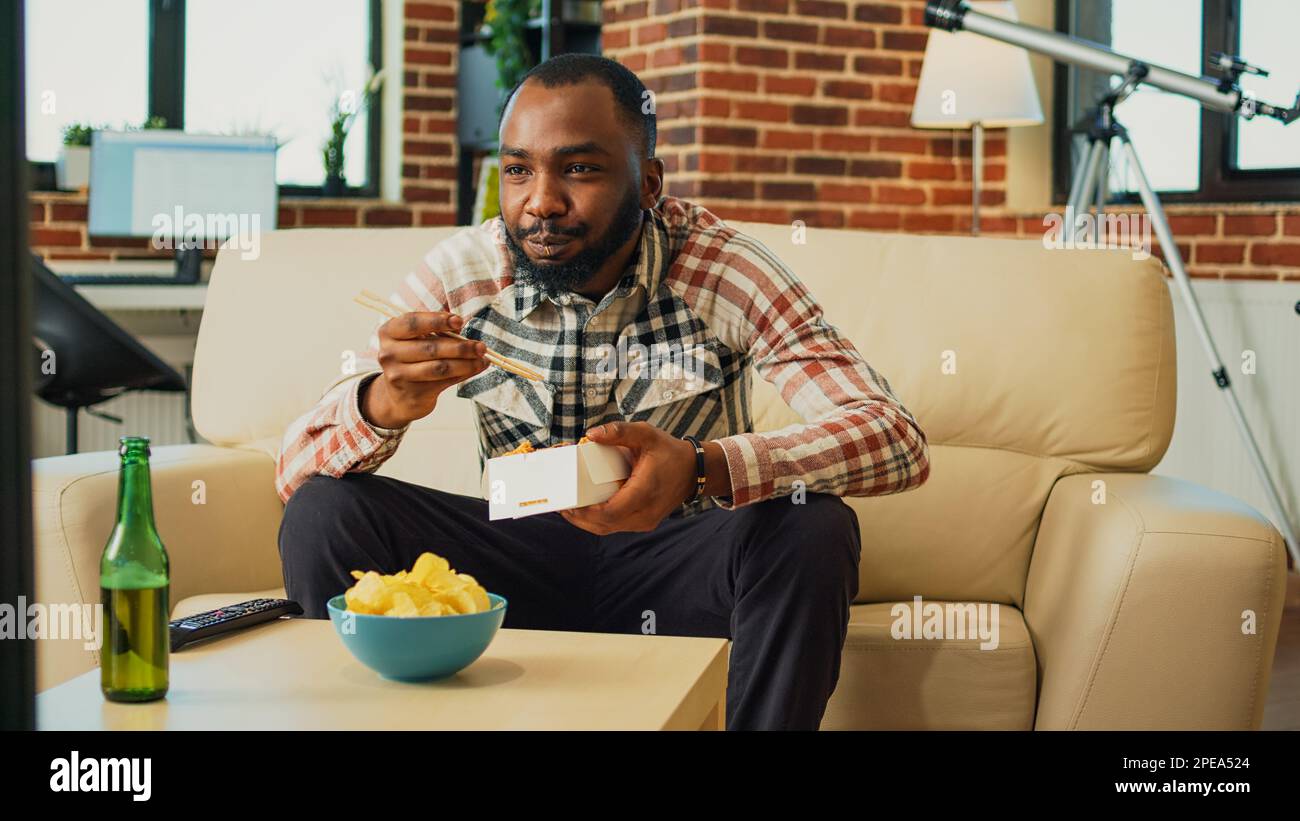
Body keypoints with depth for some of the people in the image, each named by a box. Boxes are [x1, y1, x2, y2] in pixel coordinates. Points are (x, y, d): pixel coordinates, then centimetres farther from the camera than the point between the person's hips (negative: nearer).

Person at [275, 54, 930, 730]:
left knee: (812, 529, -30)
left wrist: (703, 469, -43)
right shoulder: (460, 273, -10)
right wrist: (384, 402, -36)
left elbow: (897, 440, -27)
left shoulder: (724, 273, -16)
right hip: (517, 557, 2)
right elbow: (295, 468, -11)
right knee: (325, 511, -20)